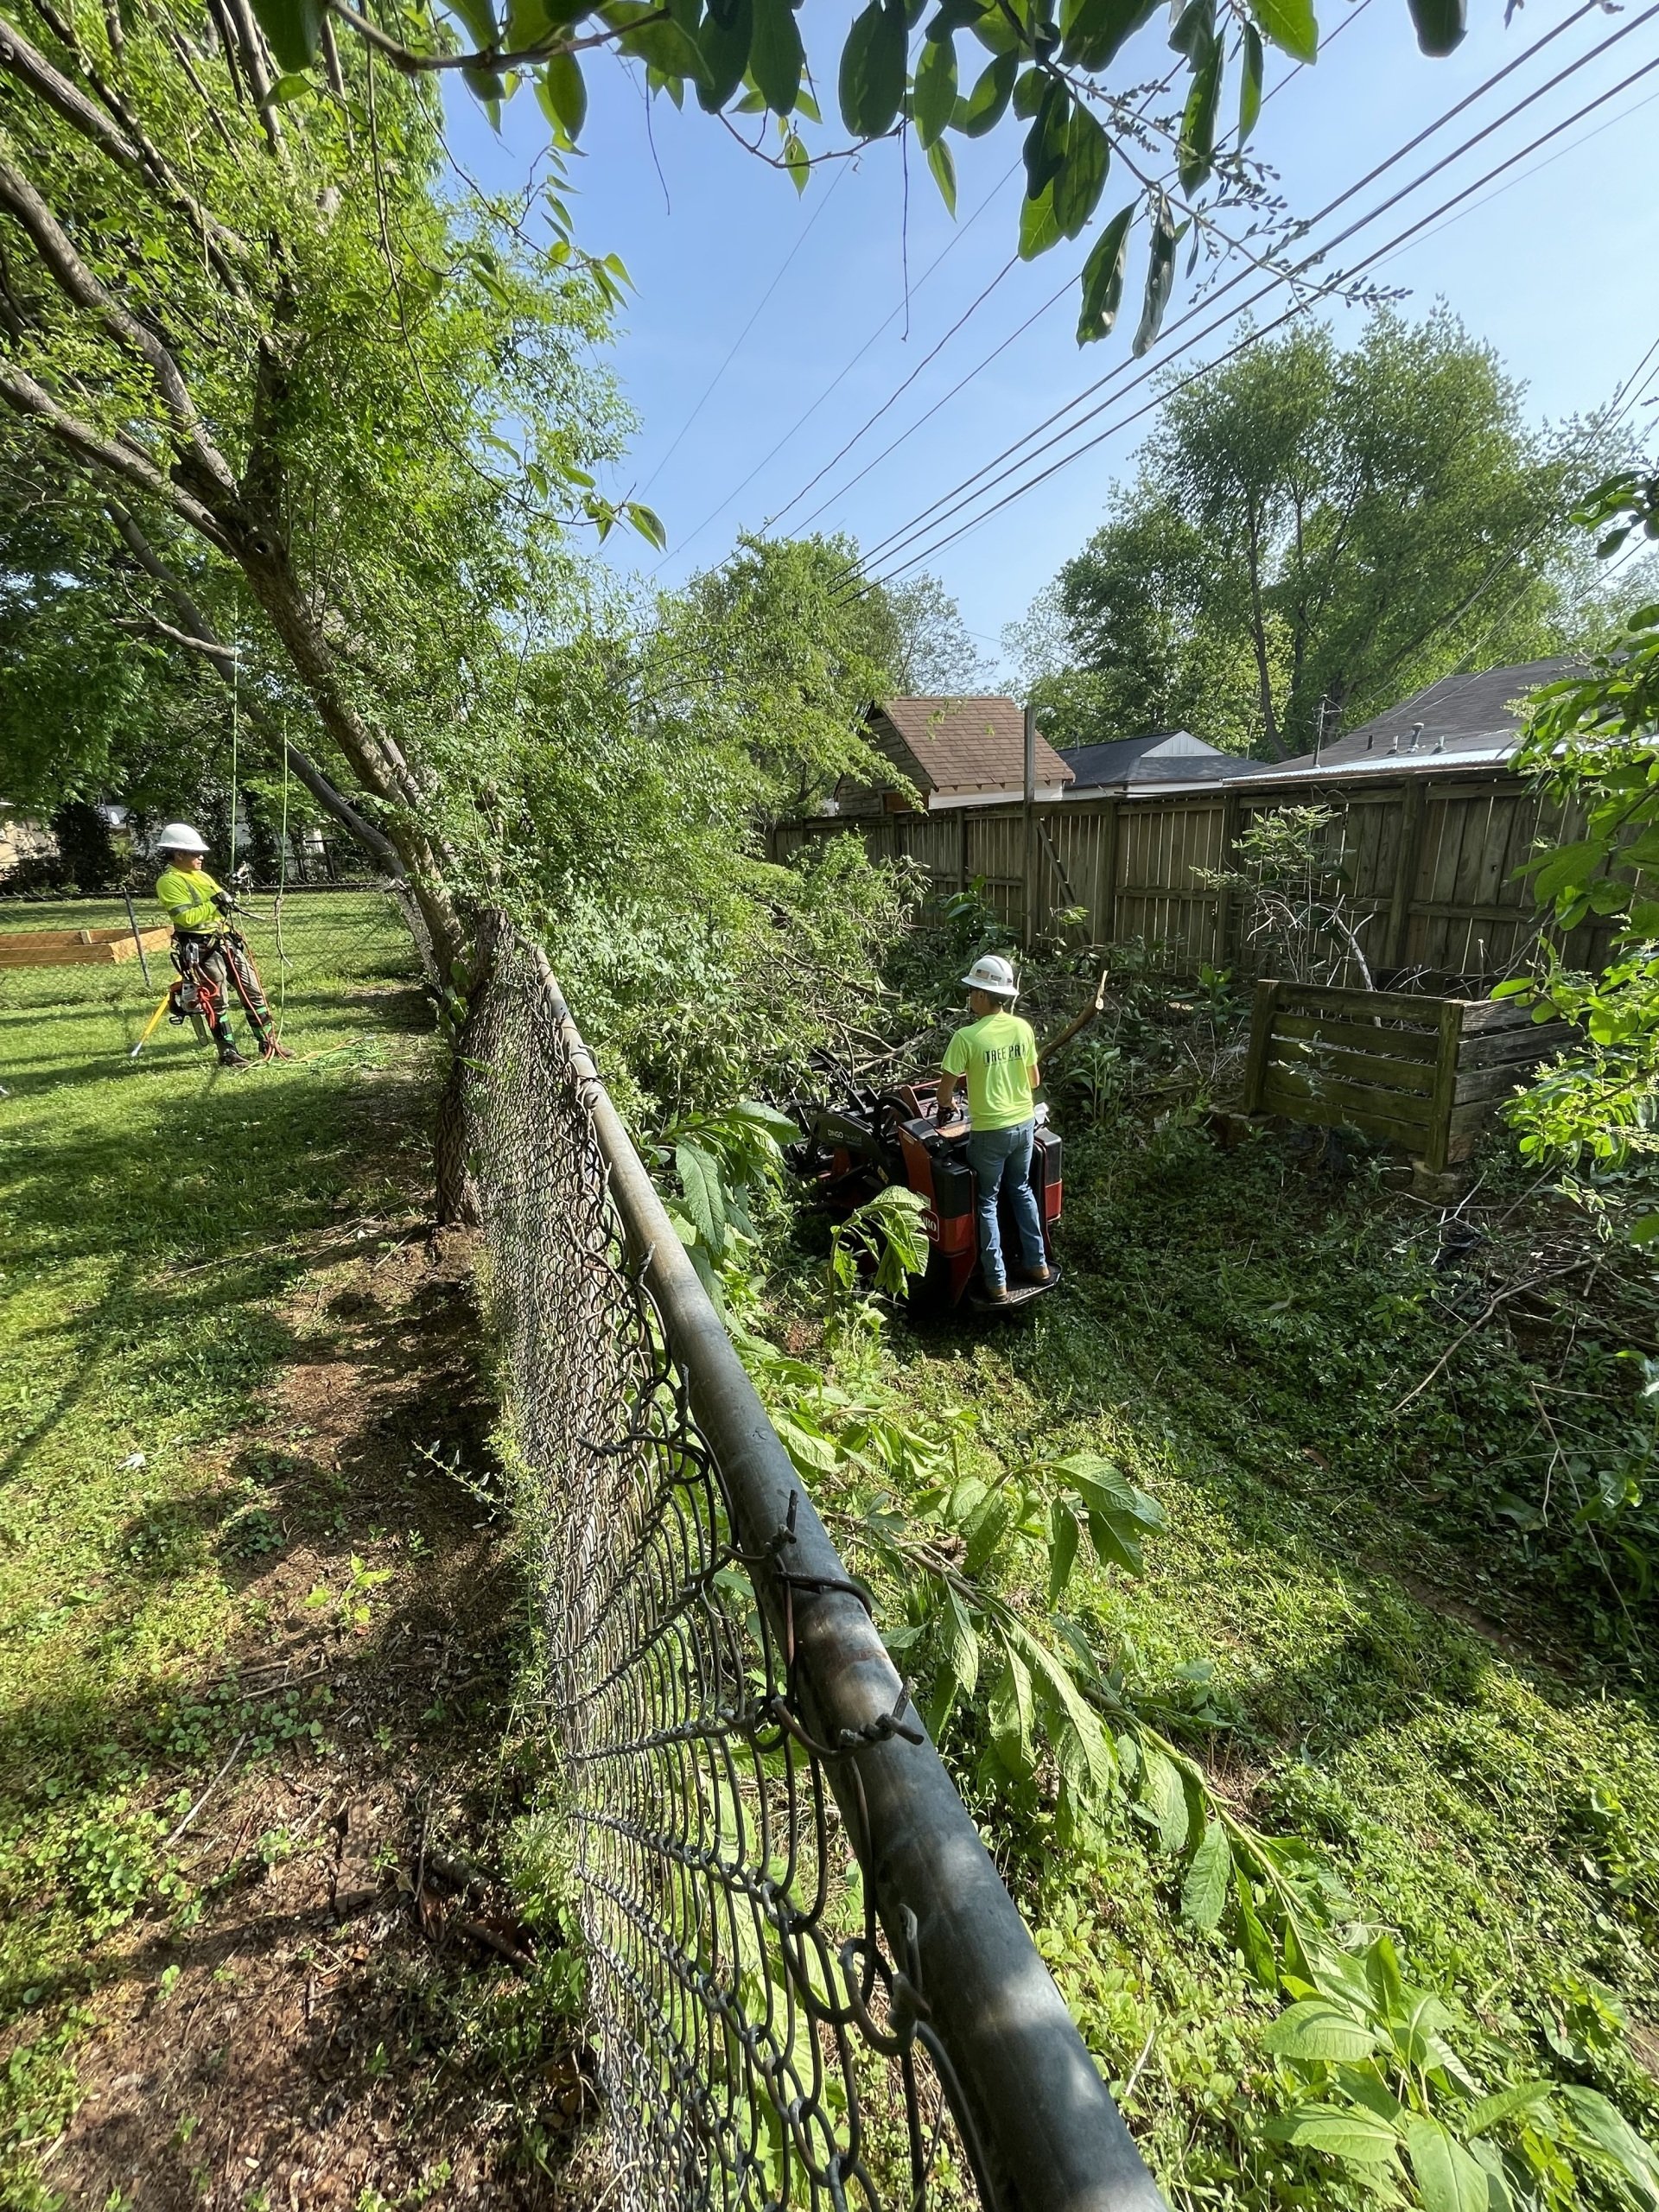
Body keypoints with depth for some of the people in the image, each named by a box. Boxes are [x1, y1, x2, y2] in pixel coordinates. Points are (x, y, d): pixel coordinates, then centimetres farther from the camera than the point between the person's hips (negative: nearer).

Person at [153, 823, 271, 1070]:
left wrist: (226, 899, 2)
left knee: (253, 991, 8)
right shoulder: (168, 882, -7)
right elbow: (187, 917, -17)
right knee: (218, 1002, -4)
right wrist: (214, 904, -18)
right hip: (202, 949, -8)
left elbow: (222, 901, 23)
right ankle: (228, 1053, 3)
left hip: (227, 942, 8)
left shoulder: (202, 876, 18)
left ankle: (267, 1041, 16)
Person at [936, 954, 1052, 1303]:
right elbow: (1033, 1081, 8)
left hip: (990, 1131, -5)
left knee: (987, 1202, 9)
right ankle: (1037, 1263, 32)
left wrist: (947, 1106, 10)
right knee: (1021, 1190, 24)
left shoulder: (966, 1037, -18)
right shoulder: (1023, 1028, -2)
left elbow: (945, 1090, -13)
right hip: (1024, 1123, 6)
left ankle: (996, 1282, 13)